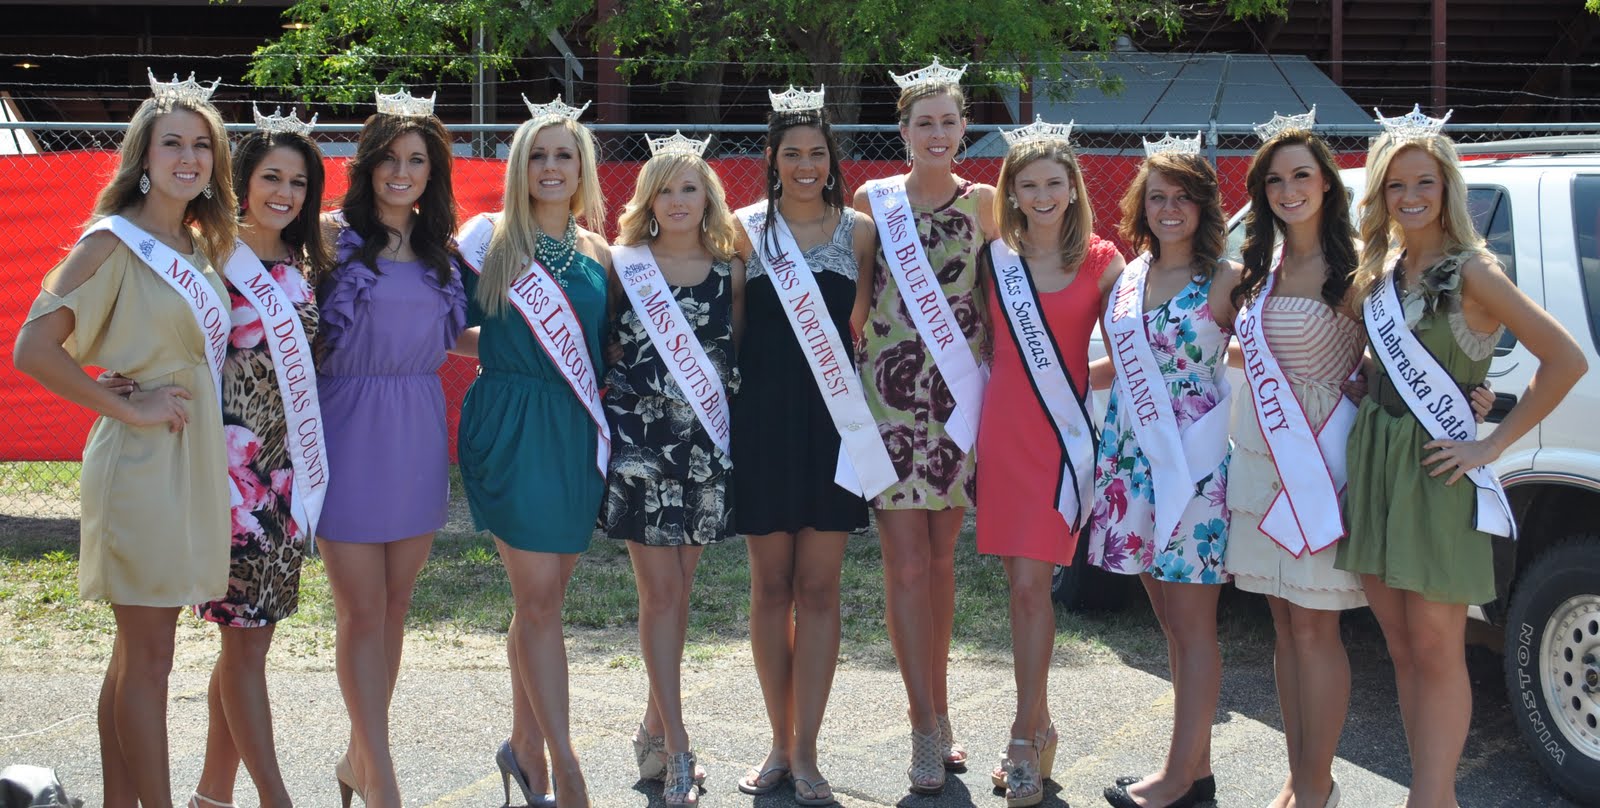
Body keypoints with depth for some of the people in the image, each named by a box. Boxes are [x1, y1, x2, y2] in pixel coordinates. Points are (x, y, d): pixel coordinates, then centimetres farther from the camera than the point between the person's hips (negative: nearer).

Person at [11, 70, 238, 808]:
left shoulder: (201, 245, 12)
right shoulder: (112, 242, -10)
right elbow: (32, 350, -16)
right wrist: (129, 409, -16)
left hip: (193, 460, 8)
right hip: (142, 463, -8)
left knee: (138, 651, 13)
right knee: (148, 657, -1)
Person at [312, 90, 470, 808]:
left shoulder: (443, 249, 10)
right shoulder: (334, 237, -3)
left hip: (417, 431, 5)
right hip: (349, 426, -5)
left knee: (394, 605, 11)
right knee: (362, 610, -3)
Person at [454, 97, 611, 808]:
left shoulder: (598, 254, 11)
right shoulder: (487, 240, 0)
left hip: (577, 430, 4)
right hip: (510, 425, -4)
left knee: (541, 597, 10)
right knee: (539, 599, -5)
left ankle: (525, 746, 23)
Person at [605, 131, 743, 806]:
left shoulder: (729, 272, 7)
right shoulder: (622, 266, 2)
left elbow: (739, 353, 13)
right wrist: (602, 415, -3)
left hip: (704, 444, 2)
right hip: (639, 440, -2)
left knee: (676, 590, 9)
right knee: (661, 592, -4)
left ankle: (654, 726, 25)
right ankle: (678, 751, 0)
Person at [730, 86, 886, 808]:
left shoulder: (858, 230, 6)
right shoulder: (746, 228, 4)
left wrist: (867, 403, 0)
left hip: (833, 417, 0)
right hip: (763, 416, 0)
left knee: (819, 587, 1)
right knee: (771, 585, 6)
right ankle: (779, 744, 19)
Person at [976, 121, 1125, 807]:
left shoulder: (1102, 261, 0)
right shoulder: (995, 257, 6)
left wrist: (1087, 387, -6)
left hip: (1065, 433, -3)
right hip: (1002, 430, 3)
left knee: (1030, 583, -9)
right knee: (1021, 583, 8)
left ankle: (1026, 738, 0)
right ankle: (1038, 726, 22)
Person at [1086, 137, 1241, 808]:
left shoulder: (1226, 280, -5)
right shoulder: (1129, 276, 11)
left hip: (1194, 462, -6)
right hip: (1134, 458, 6)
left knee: (1191, 621, -1)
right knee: (1170, 620, 10)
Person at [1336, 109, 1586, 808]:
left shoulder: (1469, 271, -9)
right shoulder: (1378, 272, 10)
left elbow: (1566, 360, -14)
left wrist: (1491, 445, -12)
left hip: (1436, 469, -7)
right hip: (1373, 460, 7)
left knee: (1436, 649, -3)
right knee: (1402, 647, 10)